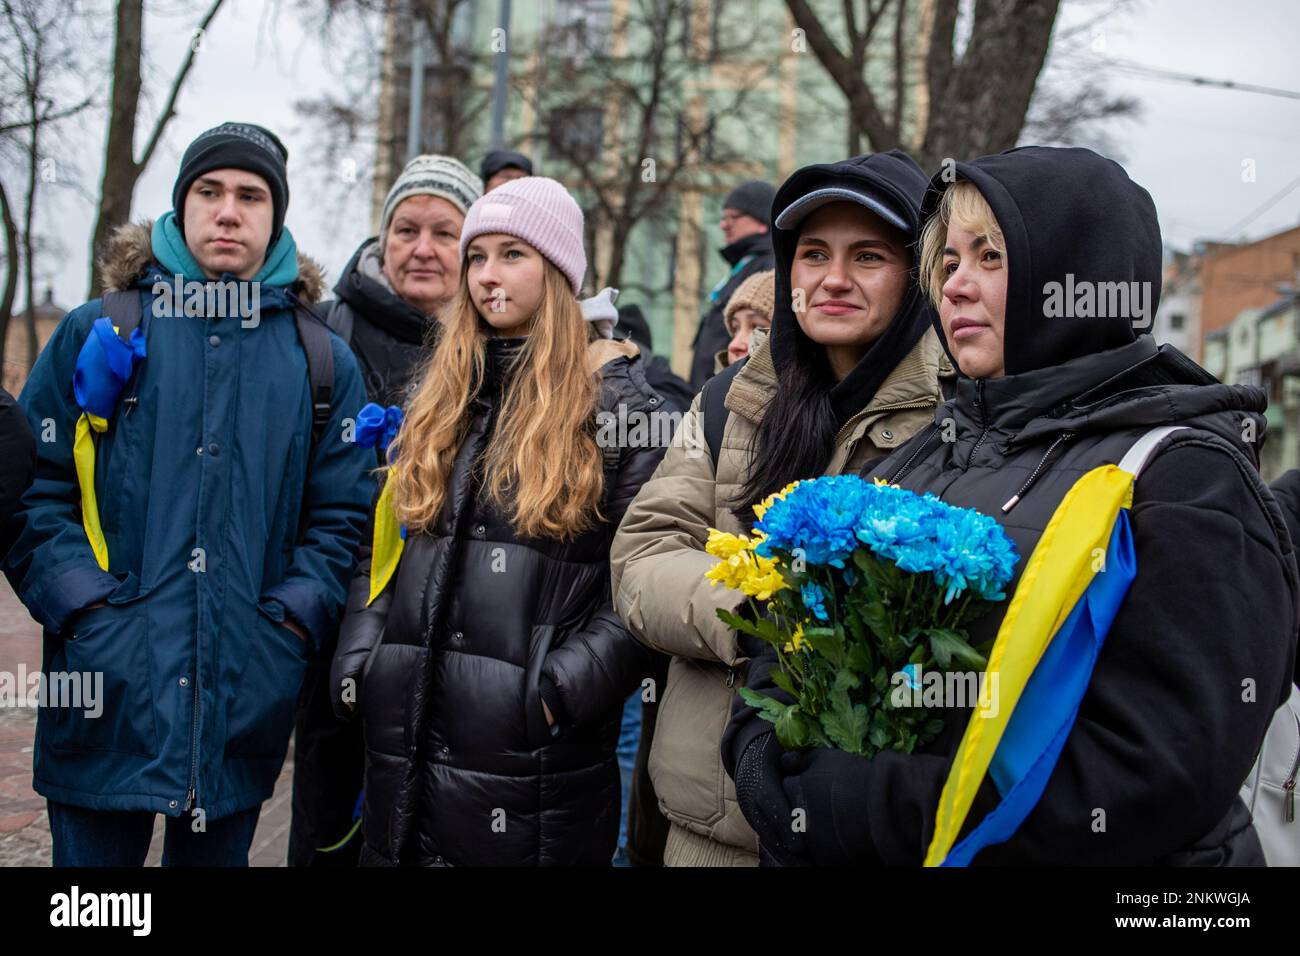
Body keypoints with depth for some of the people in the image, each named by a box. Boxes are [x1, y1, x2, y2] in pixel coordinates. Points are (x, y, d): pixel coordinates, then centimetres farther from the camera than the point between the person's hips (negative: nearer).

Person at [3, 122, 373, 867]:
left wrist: (290, 620, -7)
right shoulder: (99, 332, 4)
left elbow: (344, 515, 5)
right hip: (107, 699, -1)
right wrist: (83, 603, -11)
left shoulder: (322, 360, 7)